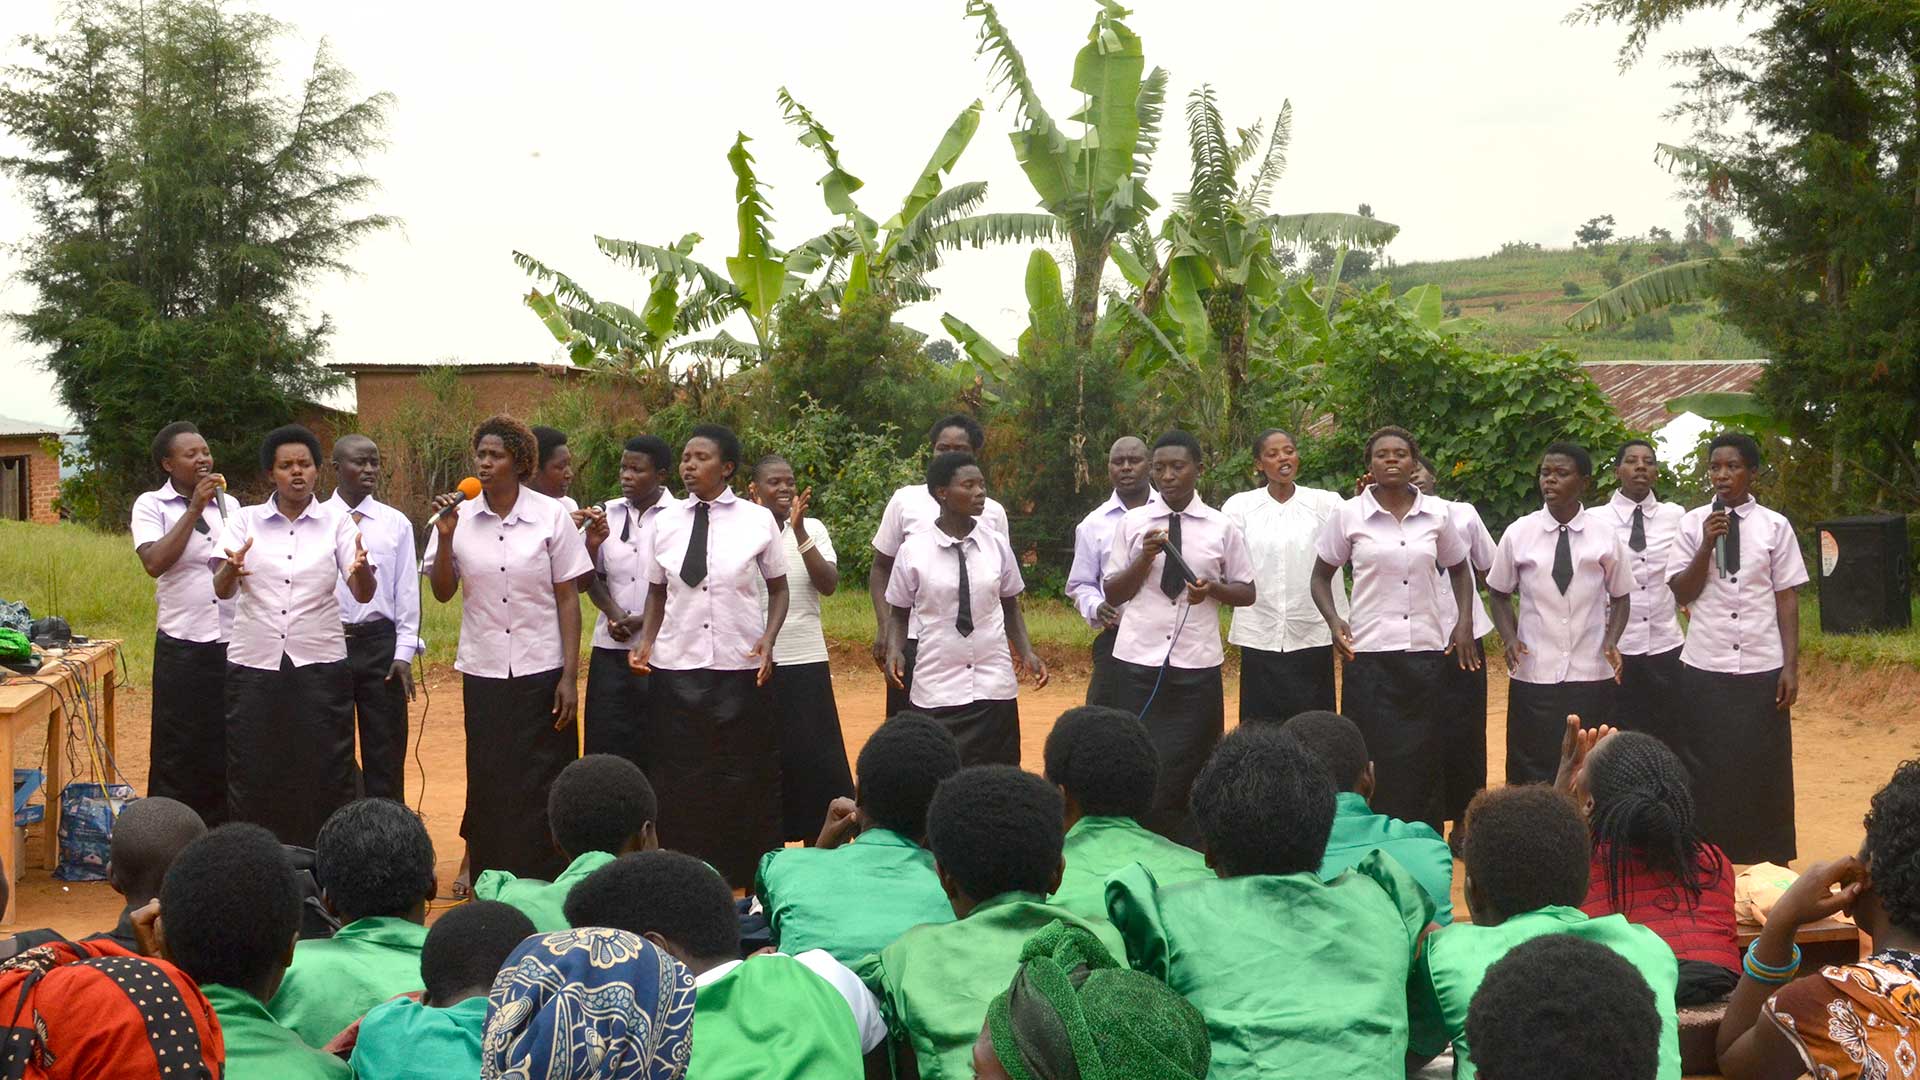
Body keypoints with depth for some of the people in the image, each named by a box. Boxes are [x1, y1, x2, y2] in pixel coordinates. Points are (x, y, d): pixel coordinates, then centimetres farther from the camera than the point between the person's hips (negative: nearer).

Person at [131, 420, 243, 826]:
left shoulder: (230, 504, 9)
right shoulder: (151, 505, -2)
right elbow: (154, 562, -17)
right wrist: (194, 508, -14)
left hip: (232, 643, 4)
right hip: (182, 646, -4)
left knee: (227, 746, 9)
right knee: (177, 749, 2)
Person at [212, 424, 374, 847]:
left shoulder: (336, 522, 4)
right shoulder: (246, 520, 6)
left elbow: (364, 595, -6)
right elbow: (221, 590, -5)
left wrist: (361, 569, -29)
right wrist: (232, 569, -29)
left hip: (319, 664, 0)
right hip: (255, 665, 1)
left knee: (323, 776, 3)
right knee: (253, 775, 5)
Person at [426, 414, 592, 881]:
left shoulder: (551, 516, -5)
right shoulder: (459, 517, 0)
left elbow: (568, 598, -2)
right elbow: (442, 592, 2)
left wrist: (569, 676, -6)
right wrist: (446, 536, -14)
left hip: (541, 672, -2)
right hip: (483, 672, 2)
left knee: (542, 787, 2)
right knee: (488, 785, 7)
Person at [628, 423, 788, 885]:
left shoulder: (757, 521, -2)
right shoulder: (664, 523, 5)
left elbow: (779, 589, 7)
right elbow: (657, 592, 13)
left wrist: (768, 639, -8)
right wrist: (647, 641, -2)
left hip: (741, 668, -2)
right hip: (676, 668, 2)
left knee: (744, 778, 4)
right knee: (679, 778, 4)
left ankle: (750, 879, 16)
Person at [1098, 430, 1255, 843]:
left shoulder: (1222, 528, 3)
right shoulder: (1132, 524, 4)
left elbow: (1246, 592, 10)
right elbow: (1113, 595, 5)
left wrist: (1213, 588, -11)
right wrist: (1146, 557, -11)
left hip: (1197, 666, 0)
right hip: (1138, 661, 0)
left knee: (1189, 769, 3)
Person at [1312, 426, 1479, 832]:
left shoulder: (1436, 514, 5)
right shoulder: (1349, 515, 0)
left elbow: (1459, 569, 21)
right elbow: (1321, 575, 9)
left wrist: (1465, 622, 9)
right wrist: (1333, 620, -7)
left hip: (1428, 652, 2)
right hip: (1370, 653, -2)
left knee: (1427, 760, 4)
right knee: (1378, 763, -3)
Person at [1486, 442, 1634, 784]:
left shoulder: (1604, 537, -1)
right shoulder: (1518, 534, 0)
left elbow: (1619, 597, 10)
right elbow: (1500, 594, 10)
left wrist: (1612, 642, -7)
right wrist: (1509, 638, -6)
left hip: (1590, 674, 0)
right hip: (1533, 674, 0)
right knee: (1531, 772, 3)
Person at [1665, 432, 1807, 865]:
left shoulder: (1775, 526, 1)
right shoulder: (1693, 524, 2)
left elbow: (1787, 599, 2)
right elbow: (1682, 594, 0)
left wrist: (1791, 666, -3)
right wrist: (1707, 544, -14)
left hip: (1762, 668, 0)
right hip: (1704, 669, 1)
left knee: (1763, 768, 5)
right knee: (1706, 767, 5)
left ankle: (1767, 864, 18)